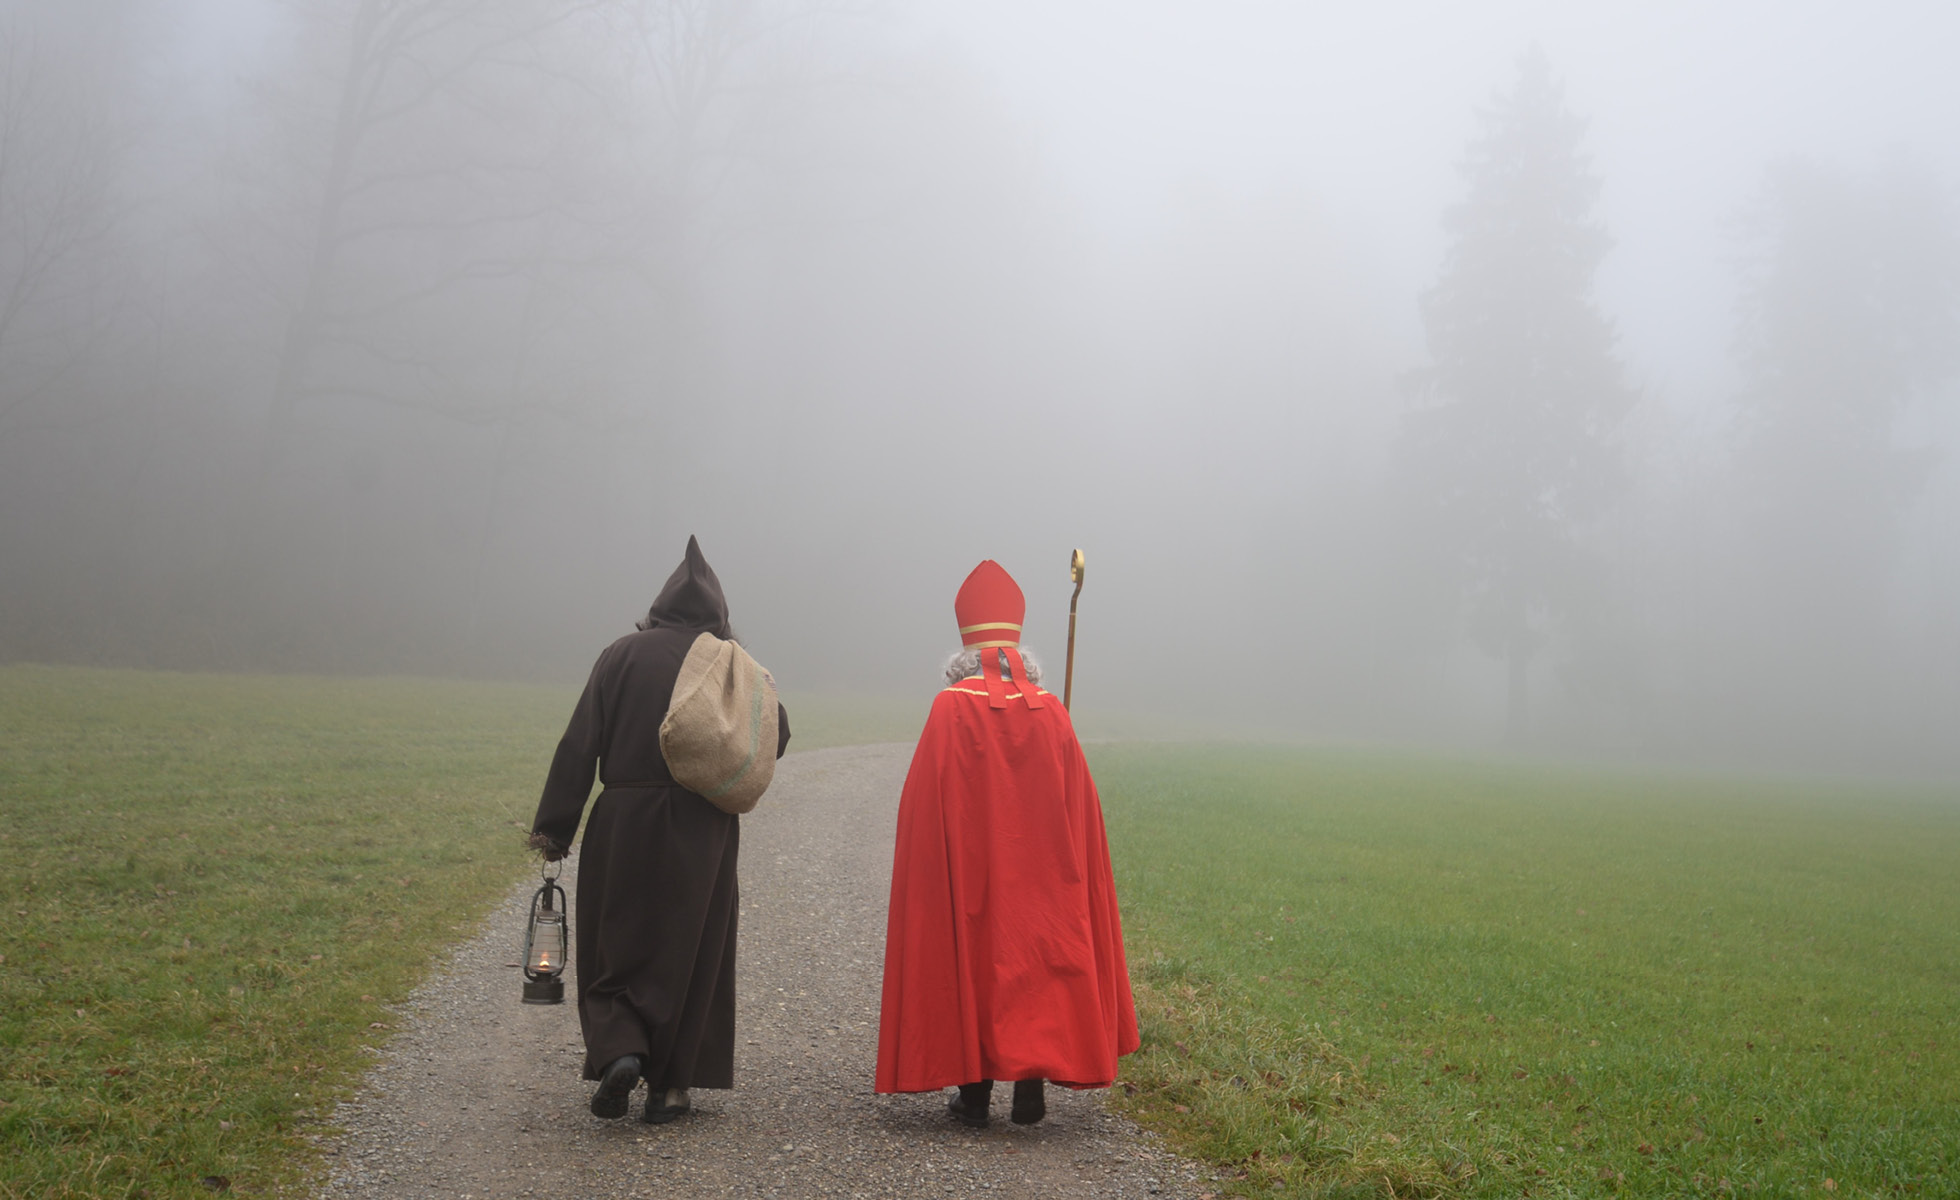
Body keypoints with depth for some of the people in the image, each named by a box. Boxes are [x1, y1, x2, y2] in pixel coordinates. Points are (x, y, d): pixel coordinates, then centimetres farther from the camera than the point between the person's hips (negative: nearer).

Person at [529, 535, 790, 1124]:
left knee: (614, 948, 13)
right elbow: (775, 734, -3)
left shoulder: (624, 654, -3)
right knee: (691, 953, 12)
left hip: (624, 824, -1)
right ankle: (669, 1085, 14)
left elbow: (581, 742, -6)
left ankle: (618, 1051, -8)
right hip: (704, 830, 1)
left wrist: (554, 827, -3)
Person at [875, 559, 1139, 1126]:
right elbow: (1079, 806, 2)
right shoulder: (1051, 712, -2)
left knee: (971, 960, 8)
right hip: (1043, 875, 2)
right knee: (1037, 961, 12)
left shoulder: (951, 709, -10)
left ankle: (975, 1092, 11)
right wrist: (1061, 861, 15)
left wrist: (934, 877, 2)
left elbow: (925, 803, -8)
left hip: (968, 866, -2)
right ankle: (1030, 1088, 11)